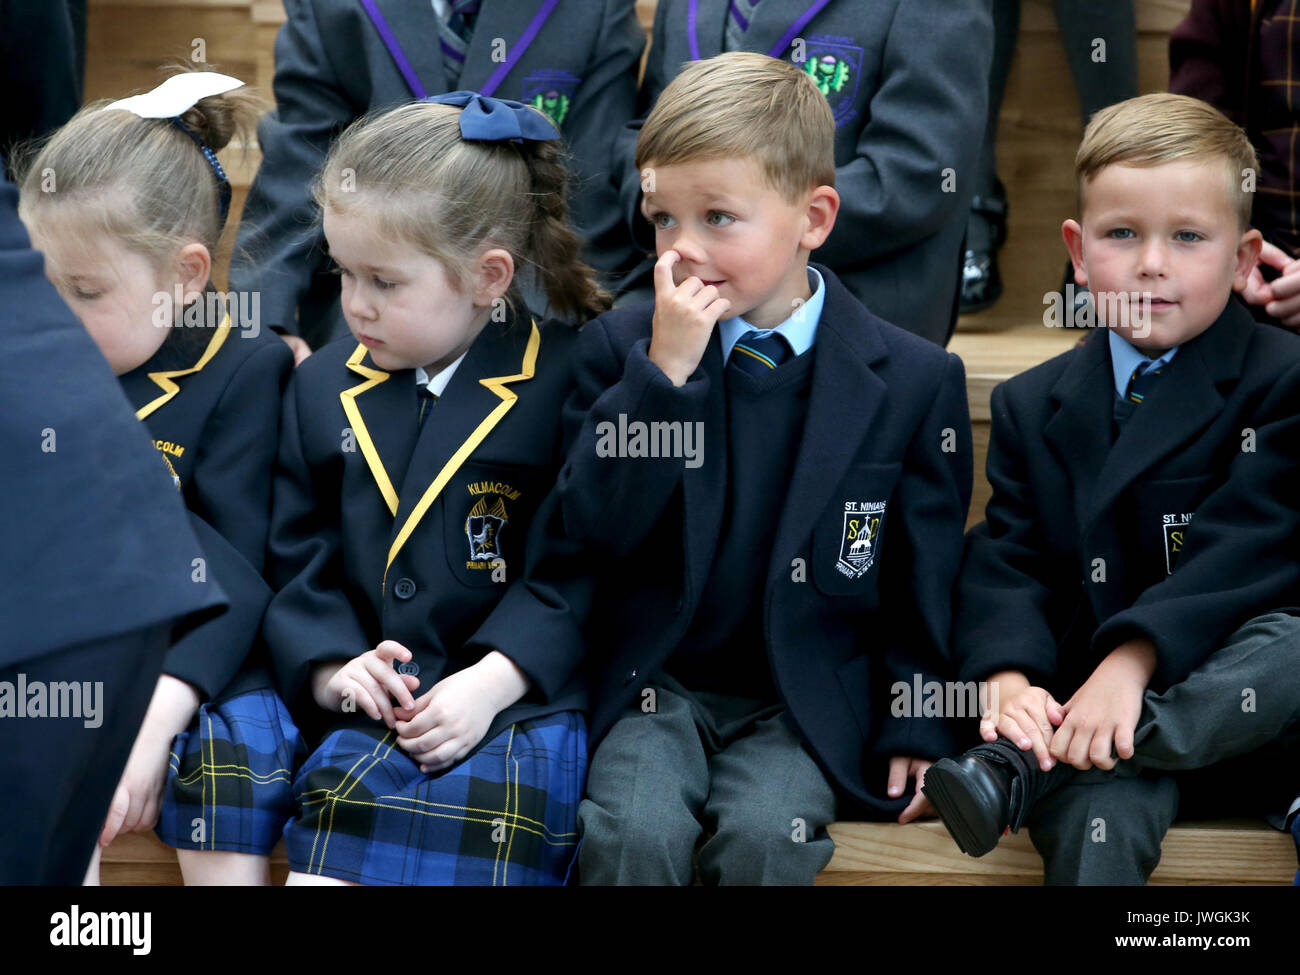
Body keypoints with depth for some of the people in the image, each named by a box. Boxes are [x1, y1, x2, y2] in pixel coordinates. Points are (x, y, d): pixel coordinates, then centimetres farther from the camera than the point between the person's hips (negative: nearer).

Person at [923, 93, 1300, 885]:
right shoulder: (1032, 408, 13)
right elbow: (1006, 562, 4)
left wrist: (1131, 661, -27)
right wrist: (1009, 682, -19)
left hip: (1236, 699, -1)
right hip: (1080, 702, 1)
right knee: (1098, 819, -34)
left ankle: (1023, 765, -34)